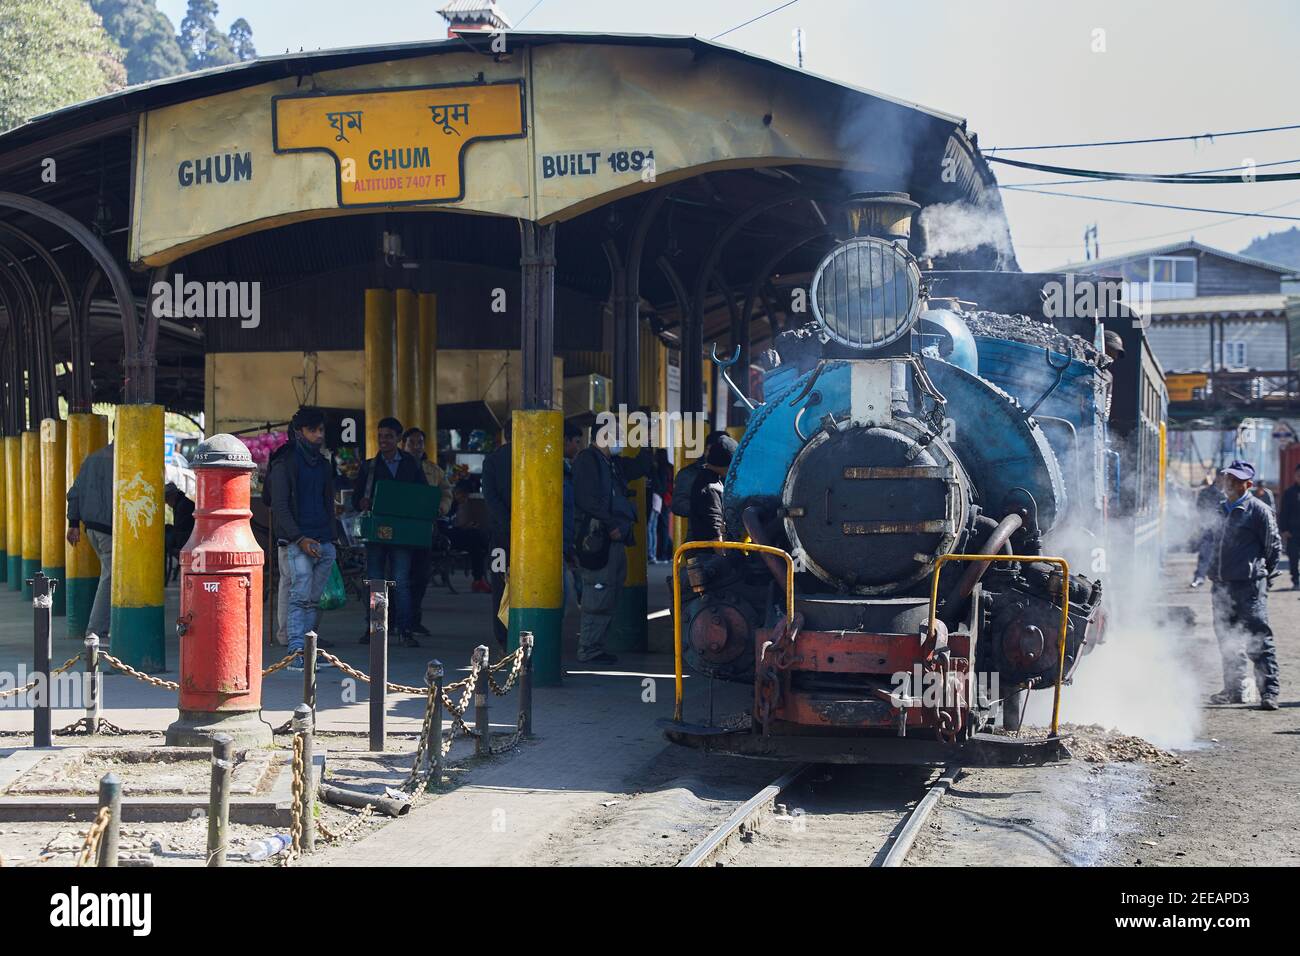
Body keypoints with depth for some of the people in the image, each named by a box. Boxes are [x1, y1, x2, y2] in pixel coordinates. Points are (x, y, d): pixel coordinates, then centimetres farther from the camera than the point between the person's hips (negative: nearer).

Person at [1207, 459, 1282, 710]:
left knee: (1258, 639, -8)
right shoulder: (1221, 510, 14)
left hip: (1249, 585, -7)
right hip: (1222, 584, 7)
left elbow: (1274, 546, -1)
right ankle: (1235, 689, 23)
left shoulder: (1259, 510, -6)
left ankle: (1269, 692, -5)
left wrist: (1262, 573, 2)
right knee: (1227, 639, 12)